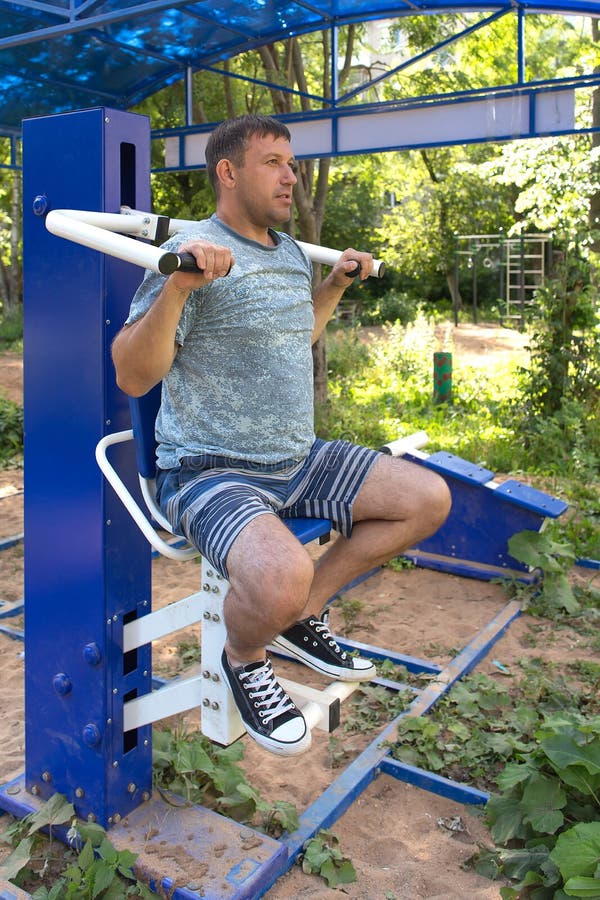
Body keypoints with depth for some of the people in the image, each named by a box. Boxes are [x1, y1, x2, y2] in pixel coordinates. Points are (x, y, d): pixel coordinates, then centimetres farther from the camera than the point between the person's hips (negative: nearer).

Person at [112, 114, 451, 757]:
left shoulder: (290, 252, 13)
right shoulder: (193, 252, -14)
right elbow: (132, 377, -21)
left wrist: (337, 283, 24)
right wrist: (177, 285, -32)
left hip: (298, 461, 9)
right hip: (210, 471, -8)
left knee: (428, 499, 4)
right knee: (279, 577, -37)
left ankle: (301, 615, 11)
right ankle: (243, 661, 2)